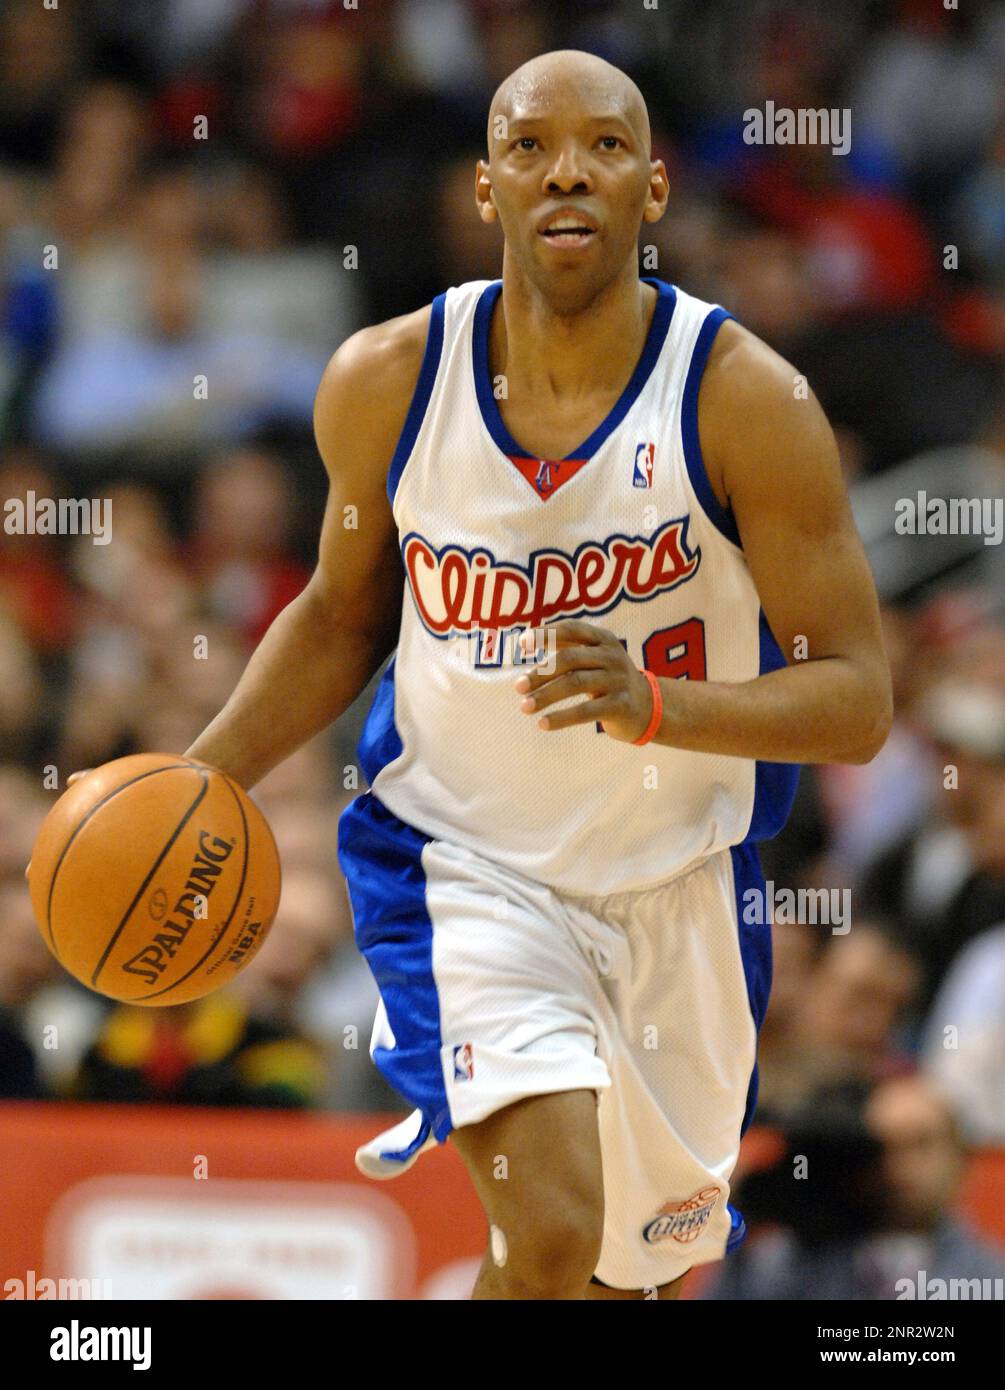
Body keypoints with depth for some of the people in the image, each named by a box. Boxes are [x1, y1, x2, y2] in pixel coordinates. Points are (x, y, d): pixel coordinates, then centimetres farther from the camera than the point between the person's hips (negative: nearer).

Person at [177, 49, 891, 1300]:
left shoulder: (747, 402, -17)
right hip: (458, 859, -1)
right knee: (551, 1235, -25)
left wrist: (653, 704, -34)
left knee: (644, 1266, 18)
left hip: (675, 885, 1)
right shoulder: (388, 382, -11)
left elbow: (856, 702, -16)